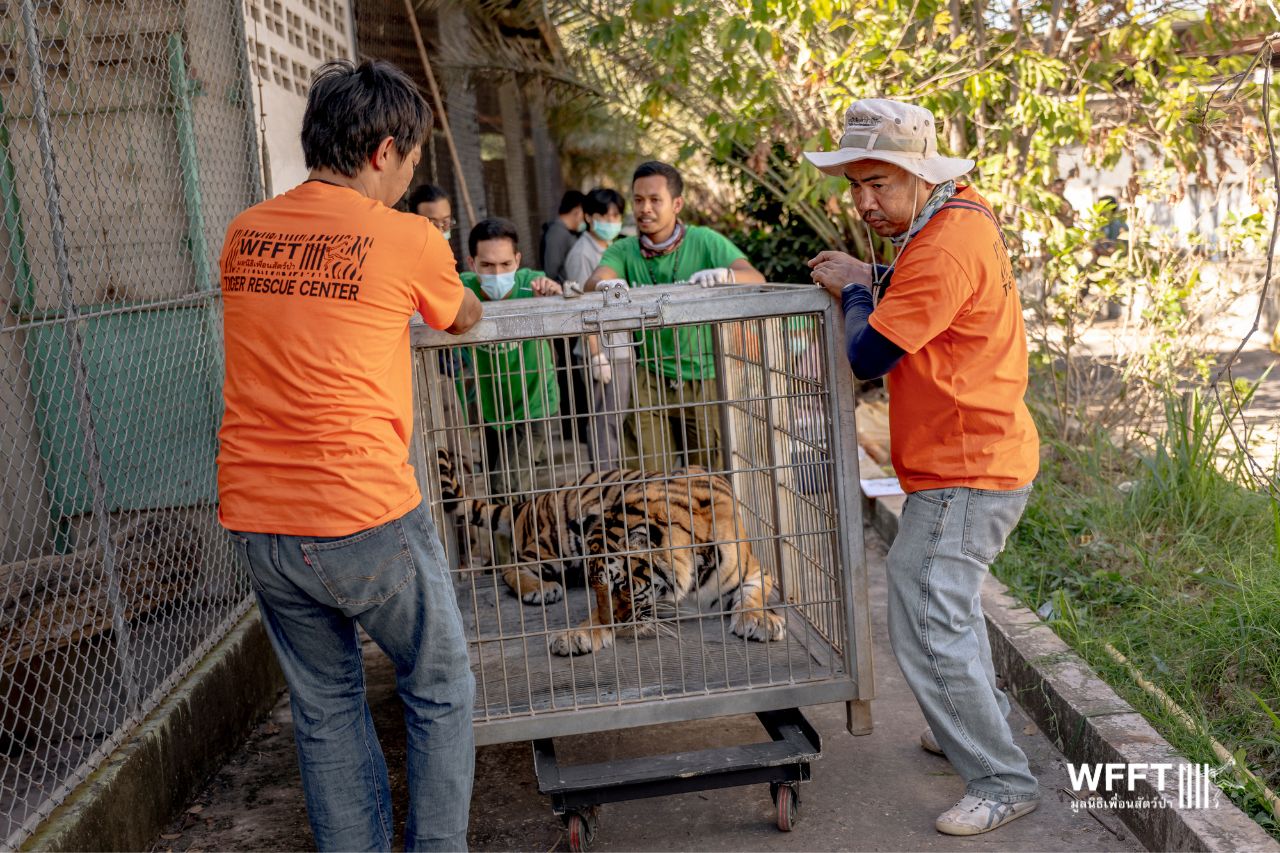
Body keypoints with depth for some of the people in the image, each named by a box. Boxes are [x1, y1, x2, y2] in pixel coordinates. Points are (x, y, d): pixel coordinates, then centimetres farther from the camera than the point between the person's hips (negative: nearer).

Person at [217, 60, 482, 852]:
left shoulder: (245, 234, 7)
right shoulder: (408, 239, -8)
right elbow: (465, 319, 13)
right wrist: (470, 300, 36)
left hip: (255, 521, 6)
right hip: (367, 518, -5)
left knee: (324, 706, 19)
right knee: (440, 687, 15)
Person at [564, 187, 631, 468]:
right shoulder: (582, 254, -11)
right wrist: (597, 354, -18)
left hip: (623, 348, 8)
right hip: (603, 351, -8)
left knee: (620, 419, 14)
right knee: (605, 420, -4)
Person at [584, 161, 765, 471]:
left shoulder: (704, 241, -5)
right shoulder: (624, 251, 1)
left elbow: (755, 279, -17)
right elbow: (595, 280, -17)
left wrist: (724, 275, -39)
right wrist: (605, 284, -41)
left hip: (704, 378, -1)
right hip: (650, 382, 2)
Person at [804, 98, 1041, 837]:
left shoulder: (947, 245, -25)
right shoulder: (961, 213, 8)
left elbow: (869, 356, -23)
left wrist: (854, 291, -4)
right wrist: (873, 278, 7)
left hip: (965, 473, -11)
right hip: (972, 462, 11)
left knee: (929, 630, -8)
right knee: (947, 602, 26)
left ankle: (1004, 782, 5)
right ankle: (984, 723, 43)